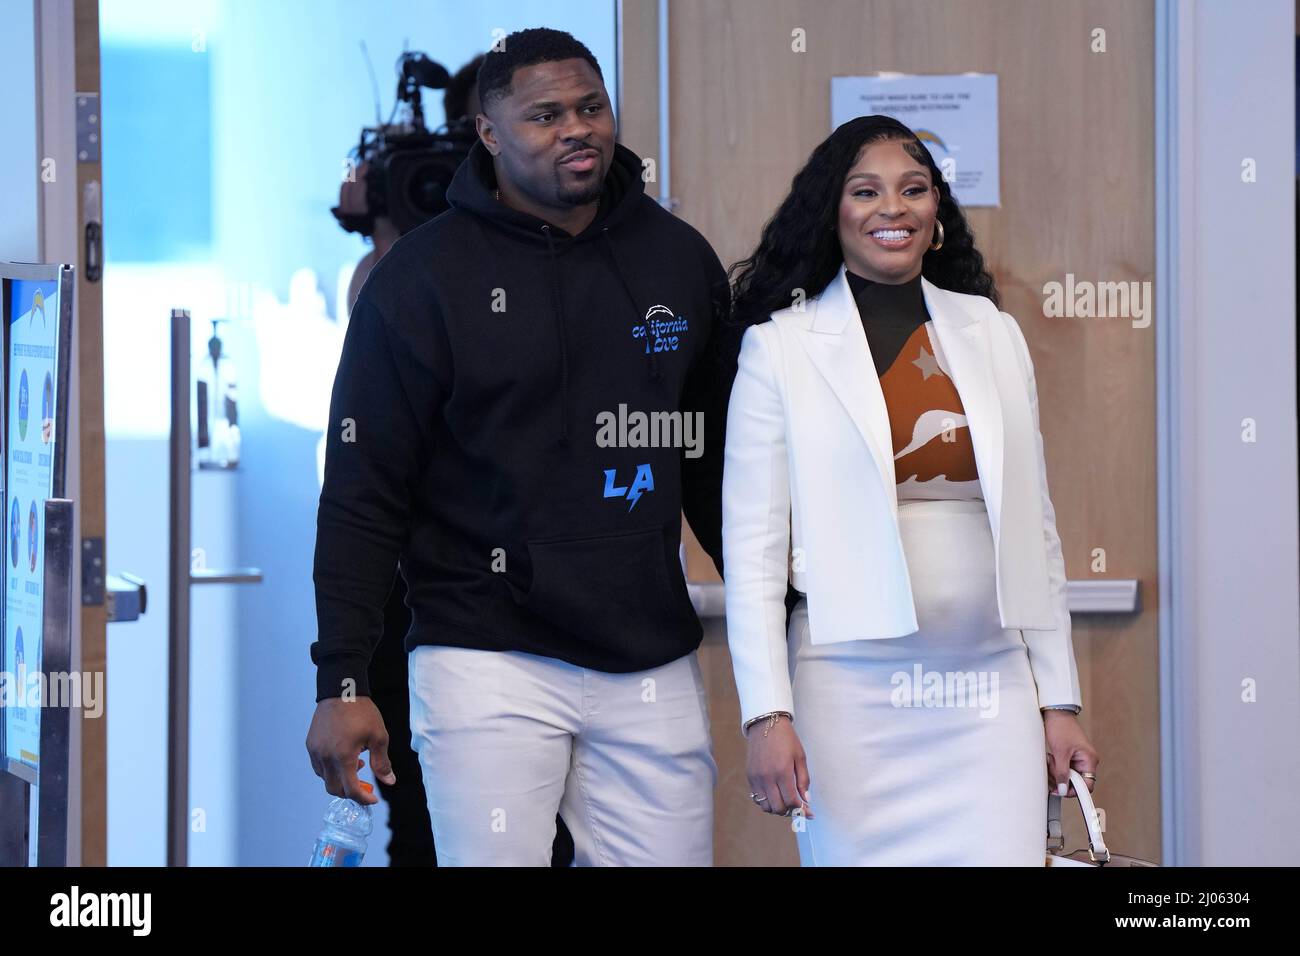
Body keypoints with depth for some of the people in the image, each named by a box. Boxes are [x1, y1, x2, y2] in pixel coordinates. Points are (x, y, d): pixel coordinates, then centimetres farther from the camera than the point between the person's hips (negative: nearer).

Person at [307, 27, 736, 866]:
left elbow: (718, 468, 17)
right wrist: (342, 682, -8)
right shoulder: (424, 277, -3)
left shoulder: (679, 260, 9)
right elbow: (363, 496, -3)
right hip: (490, 663, -4)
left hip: (652, 667, 4)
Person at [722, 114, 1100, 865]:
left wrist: (1060, 699, 10)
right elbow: (752, 544, -2)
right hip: (852, 688, -3)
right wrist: (766, 712, -10)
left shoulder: (993, 335, 12)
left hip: (992, 691, 3)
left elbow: (1035, 529, 14)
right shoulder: (781, 345, 2)